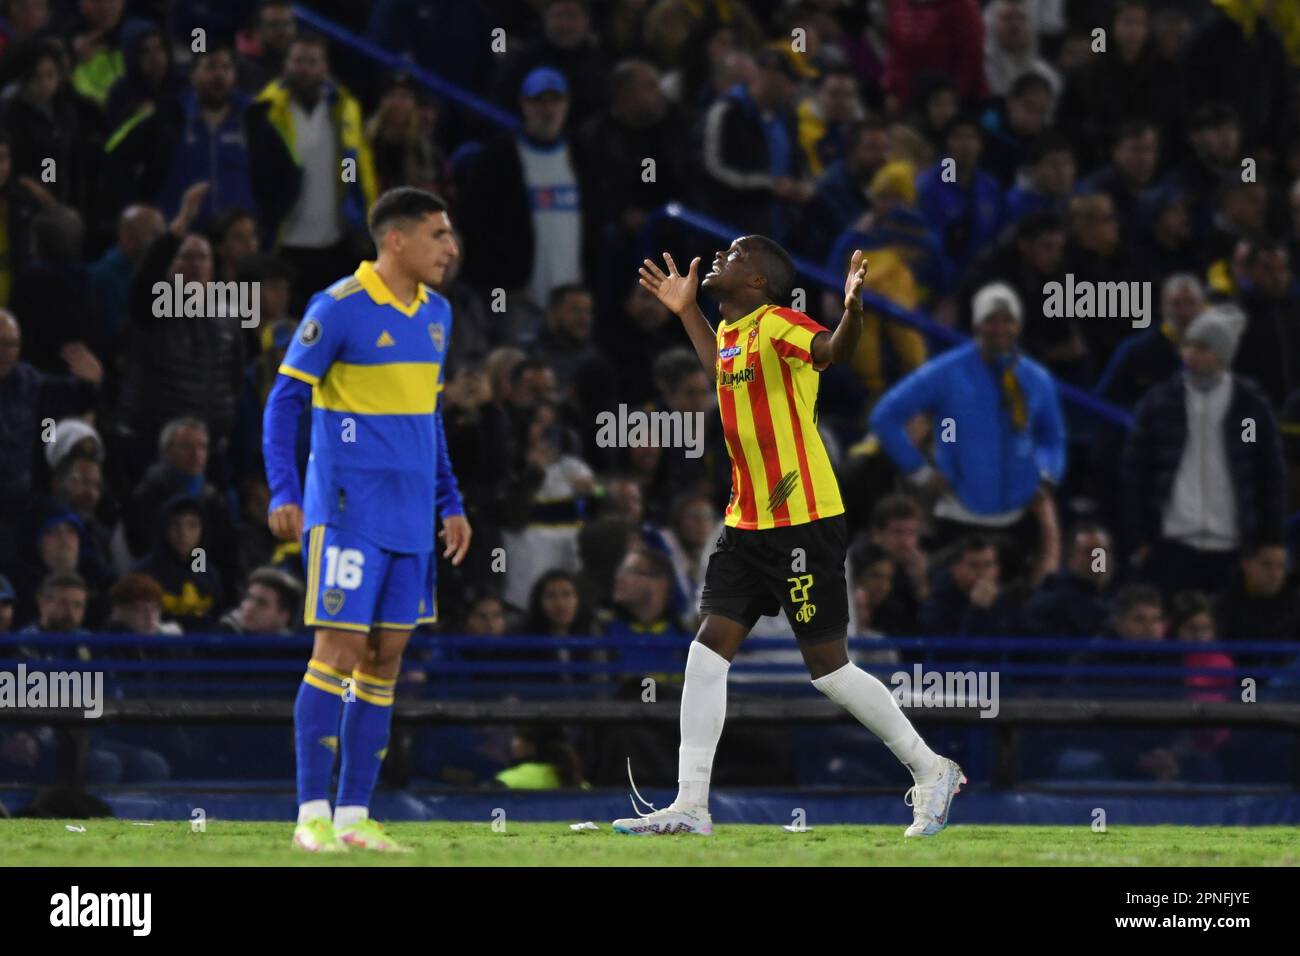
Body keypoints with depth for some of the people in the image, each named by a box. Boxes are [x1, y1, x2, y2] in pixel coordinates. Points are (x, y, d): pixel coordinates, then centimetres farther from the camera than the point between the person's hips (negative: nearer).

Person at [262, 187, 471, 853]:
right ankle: (313, 815, -5)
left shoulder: (436, 313, 12)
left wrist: (450, 504, 19)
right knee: (339, 651, -9)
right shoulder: (338, 309, -11)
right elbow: (284, 402, -9)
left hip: (410, 519, 7)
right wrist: (283, 494, -18)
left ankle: (355, 816, 9)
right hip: (347, 512, -7)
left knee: (386, 658, 5)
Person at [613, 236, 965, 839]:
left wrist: (853, 307, -55)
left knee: (828, 667, -4)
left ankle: (932, 772, 12)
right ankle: (690, 807, 2)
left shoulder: (777, 325, -14)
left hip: (804, 525, -9)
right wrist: (686, 312, 38)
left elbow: (831, 350, -35)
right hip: (746, 524, 9)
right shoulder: (731, 333, 12)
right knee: (707, 652, 0)